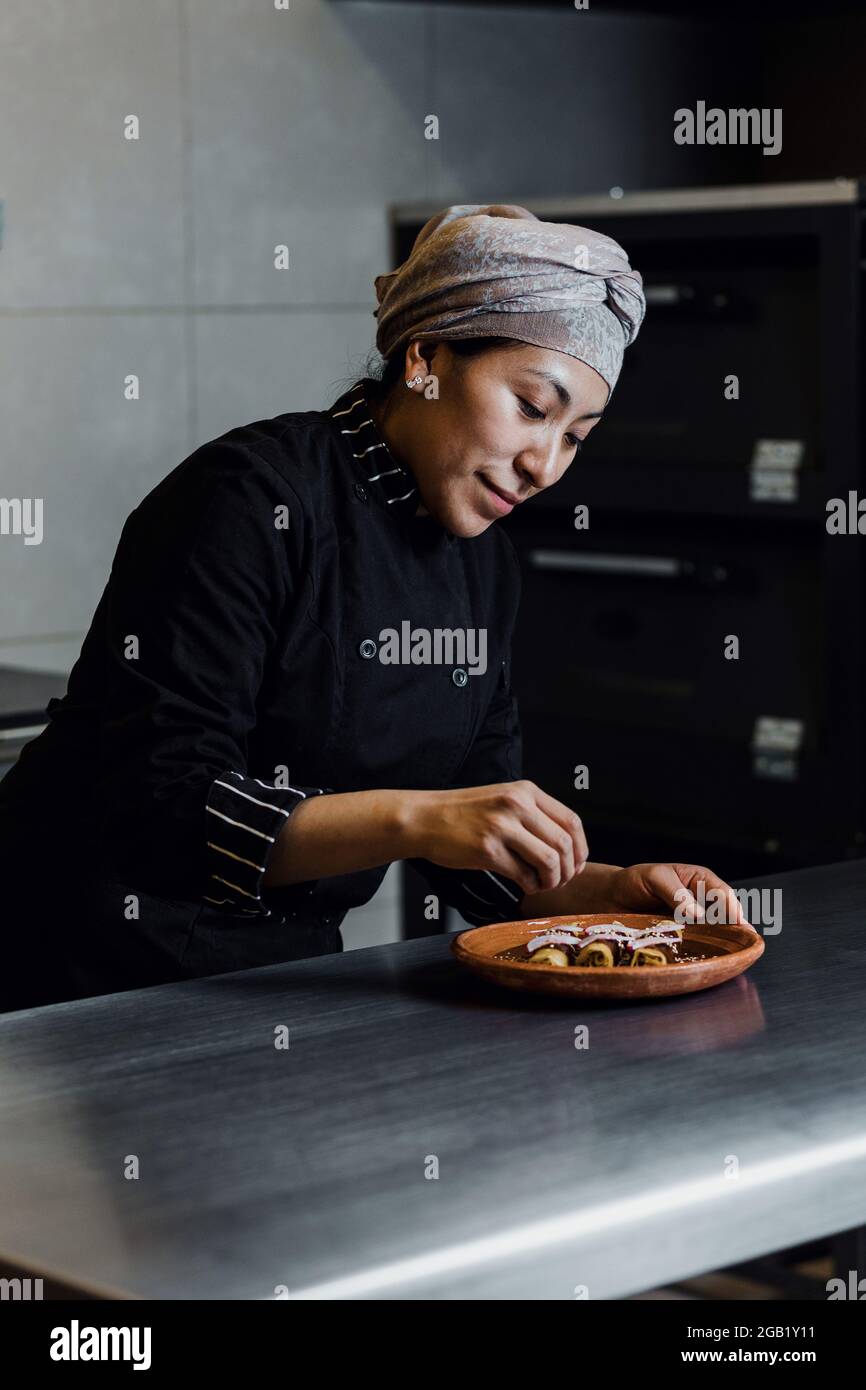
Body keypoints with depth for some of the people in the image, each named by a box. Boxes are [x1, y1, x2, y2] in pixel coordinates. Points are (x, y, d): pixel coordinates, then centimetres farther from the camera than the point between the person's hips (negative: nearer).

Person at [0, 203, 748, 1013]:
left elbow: (475, 840, 11)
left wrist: (604, 892, -6)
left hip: (287, 972, 7)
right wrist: (408, 819, -31)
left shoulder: (483, 564, 8)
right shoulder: (253, 499, -16)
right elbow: (161, 807, -23)